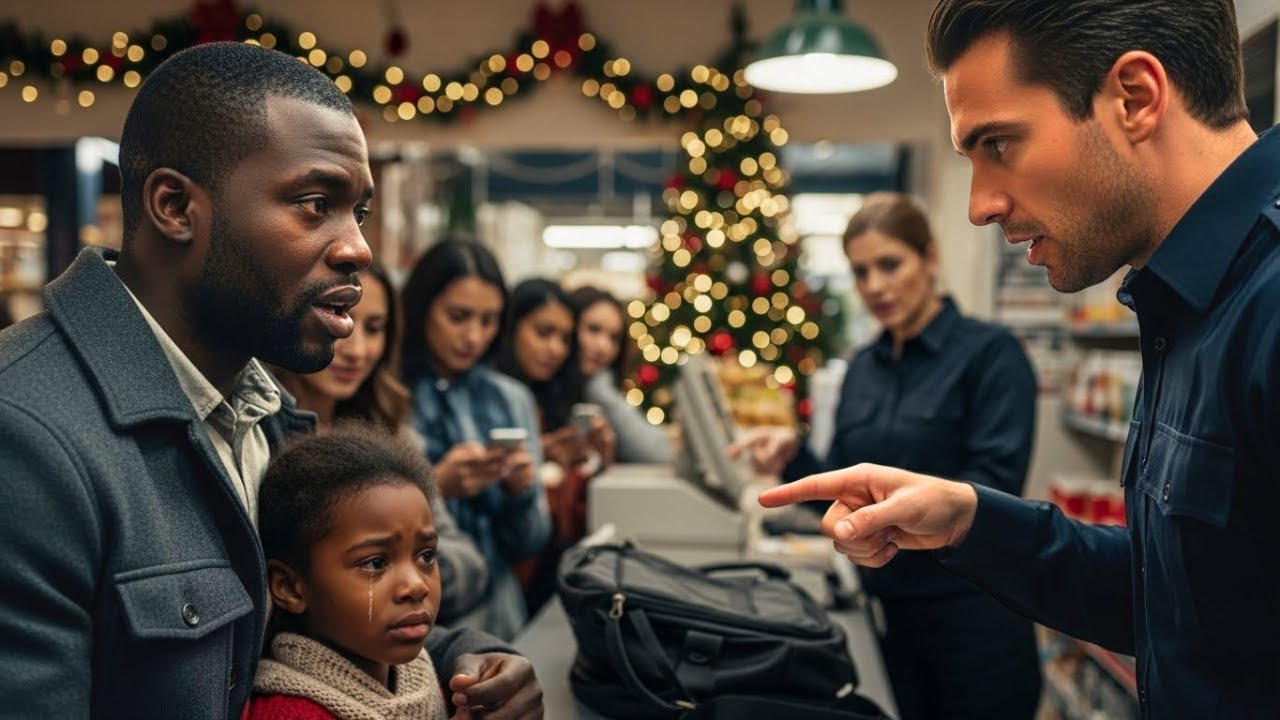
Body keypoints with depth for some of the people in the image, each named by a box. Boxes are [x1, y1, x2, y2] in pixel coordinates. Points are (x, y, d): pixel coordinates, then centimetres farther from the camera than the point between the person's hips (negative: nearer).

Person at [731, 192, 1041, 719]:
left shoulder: (990, 352, -9)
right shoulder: (862, 369, 9)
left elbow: (996, 486, -18)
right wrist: (794, 458, -8)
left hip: (973, 616, -5)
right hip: (886, 614, 5)